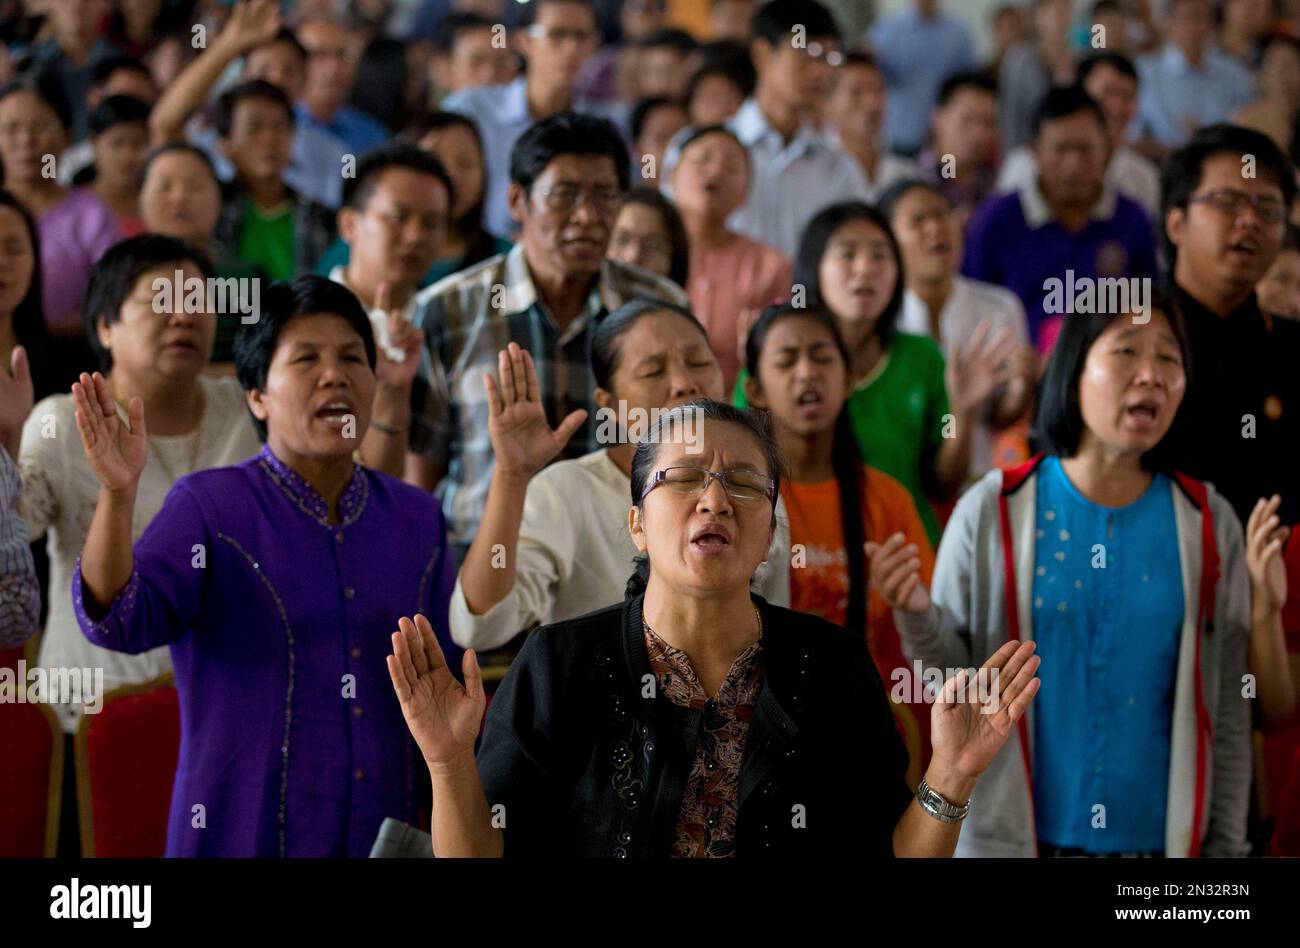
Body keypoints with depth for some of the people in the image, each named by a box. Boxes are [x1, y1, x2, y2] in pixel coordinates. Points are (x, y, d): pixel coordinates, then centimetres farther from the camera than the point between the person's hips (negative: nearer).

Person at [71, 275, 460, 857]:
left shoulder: (416, 519, 6)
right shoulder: (208, 508, -5)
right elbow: (117, 621, -20)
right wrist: (117, 494, -34)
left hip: (385, 833, 4)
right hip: (242, 836, -3)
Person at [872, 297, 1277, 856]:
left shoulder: (1209, 525, 1)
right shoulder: (992, 511, -3)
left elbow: (1228, 713, 4)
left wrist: (1224, 847, 2)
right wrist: (919, 615, -19)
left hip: (1159, 837, 1)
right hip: (1011, 838, -1)